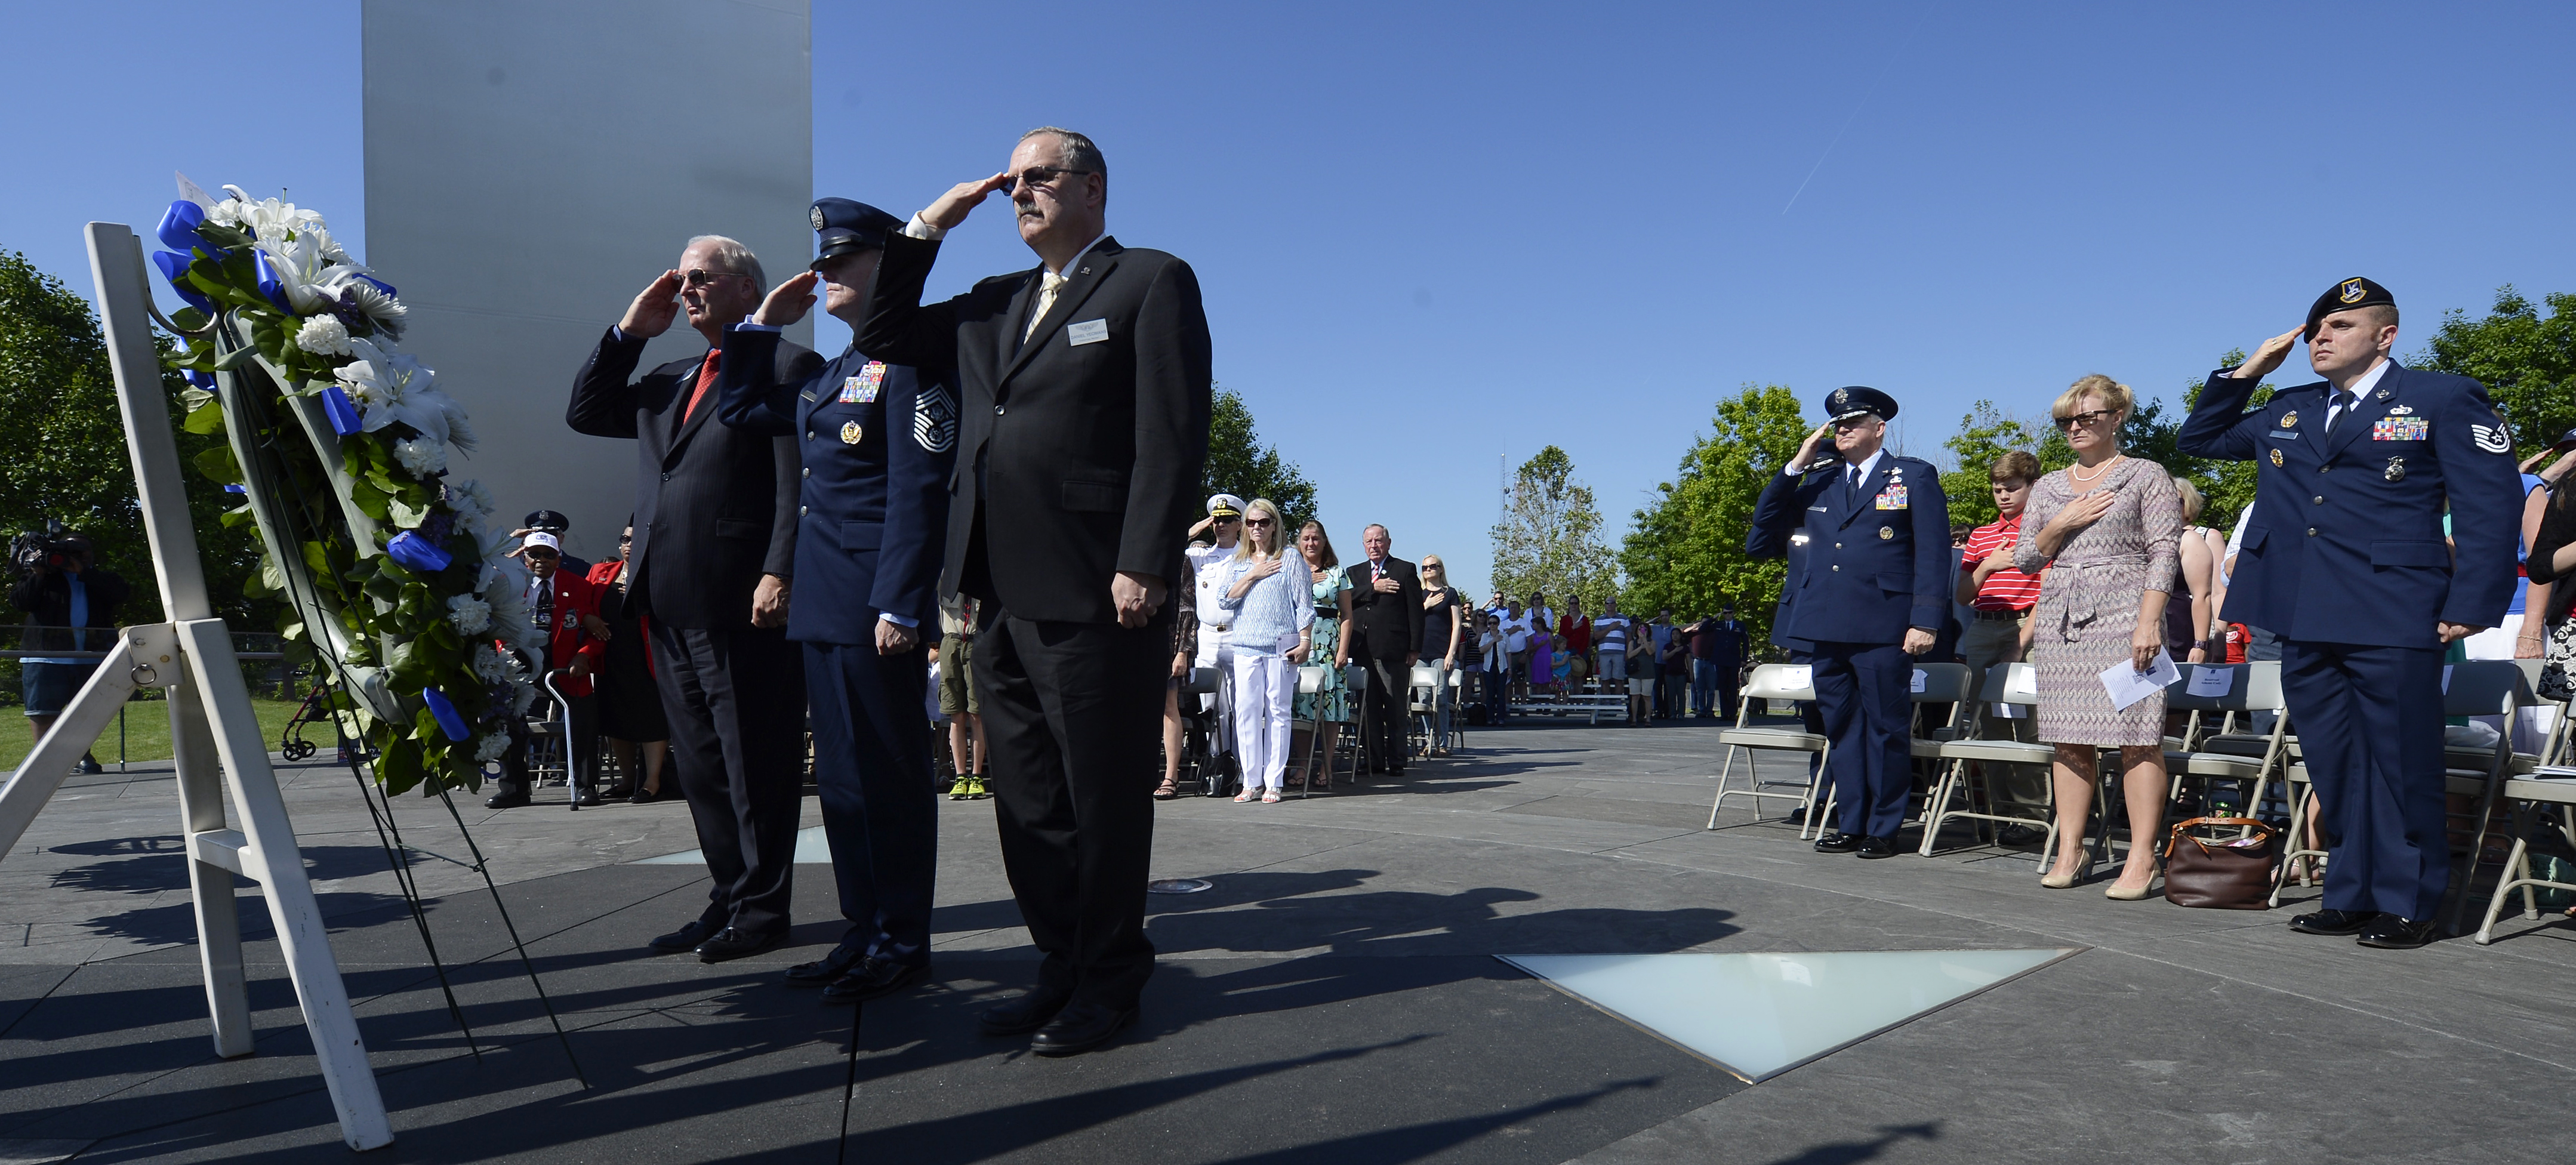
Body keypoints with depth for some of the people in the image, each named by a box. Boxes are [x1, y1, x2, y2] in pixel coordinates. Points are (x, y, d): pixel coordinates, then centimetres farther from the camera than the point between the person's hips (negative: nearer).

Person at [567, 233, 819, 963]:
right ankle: (729, 899, 22)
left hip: (741, 603, -8)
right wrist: (629, 332, 15)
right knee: (700, 764, 12)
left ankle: (762, 909, 9)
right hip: (671, 606, 9)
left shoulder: (788, 368, -3)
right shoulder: (670, 381, 23)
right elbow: (585, 414, 23)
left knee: (755, 764, 0)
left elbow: (801, 484, -12)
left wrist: (780, 574, -21)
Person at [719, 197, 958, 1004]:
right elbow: (742, 413, 31)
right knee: (841, 776, 13)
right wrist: (763, 325, 21)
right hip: (823, 605, 9)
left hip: (876, 608, -9)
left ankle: (902, 945, 10)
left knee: (889, 773, -1)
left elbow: (919, 491, -17)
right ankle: (865, 931, 24)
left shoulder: (912, 361, -9)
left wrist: (901, 605, -22)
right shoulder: (830, 375, 19)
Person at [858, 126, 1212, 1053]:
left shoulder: (1152, 281, 1)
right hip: (1004, 594, 7)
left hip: (1093, 593, -7)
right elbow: (882, 336, 27)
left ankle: (1108, 984, 16)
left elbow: (1174, 434, -9)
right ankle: (1063, 967, 25)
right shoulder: (995, 305, 21)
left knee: (1104, 798, 3)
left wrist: (1143, 565, -18)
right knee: (1028, 801, 12)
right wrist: (926, 229, 17)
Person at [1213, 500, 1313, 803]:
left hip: (1281, 647, -3)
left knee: (1278, 712, -2)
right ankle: (1252, 781, 5)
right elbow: (1224, 600, 4)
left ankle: (1274, 783, 2)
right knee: (1246, 712, -1)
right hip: (1246, 647, 3)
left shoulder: (1291, 559, 5)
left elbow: (1304, 603, 2)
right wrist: (1253, 575, -4)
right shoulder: (1237, 563, 16)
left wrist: (1304, 641, -6)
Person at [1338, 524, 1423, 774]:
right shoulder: (1354, 572, 18)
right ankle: (1374, 761, 12)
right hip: (1362, 650, 4)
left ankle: (1396, 762, 5)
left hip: (1393, 650, -4)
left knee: (1395, 709, -1)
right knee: (1368, 708, 6)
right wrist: (1373, 589, -11)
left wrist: (1415, 649, -6)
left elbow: (1416, 611, 1)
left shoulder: (1405, 570, 6)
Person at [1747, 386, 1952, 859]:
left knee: (1886, 728, 1)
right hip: (1826, 626, 5)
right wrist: (1796, 465, 7)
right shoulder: (1819, 481, 17)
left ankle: (1883, 830, 10)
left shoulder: (1915, 477, 4)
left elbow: (1933, 555, -3)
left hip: (1882, 627, -5)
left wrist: (1925, 621, -13)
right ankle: (1850, 825, 19)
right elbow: (1765, 524, 16)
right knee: (1842, 727, 11)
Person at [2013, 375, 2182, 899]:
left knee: (2137, 737, -7)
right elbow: (2024, 560, 16)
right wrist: (2059, 526, -3)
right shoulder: (2048, 487, 18)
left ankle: (2142, 857, -4)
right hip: (2060, 621, 5)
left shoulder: (2147, 476, 5)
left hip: (2123, 616, -4)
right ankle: (2070, 851, 10)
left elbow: (2164, 554, -3)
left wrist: (2149, 621, -14)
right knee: (2069, 739, 5)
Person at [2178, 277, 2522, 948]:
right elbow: (2198, 439, 26)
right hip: (2305, 623, 5)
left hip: (2392, 621, -5)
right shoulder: (2285, 412, 18)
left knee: (2401, 766, 1)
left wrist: (2470, 606, -11)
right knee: (2336, 768, 11)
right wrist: (2247, 372, 14)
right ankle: (2352, 896, 20)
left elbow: (2491, 507, -3)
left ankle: (2406, 905, 12)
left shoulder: (2444, 399, 3)